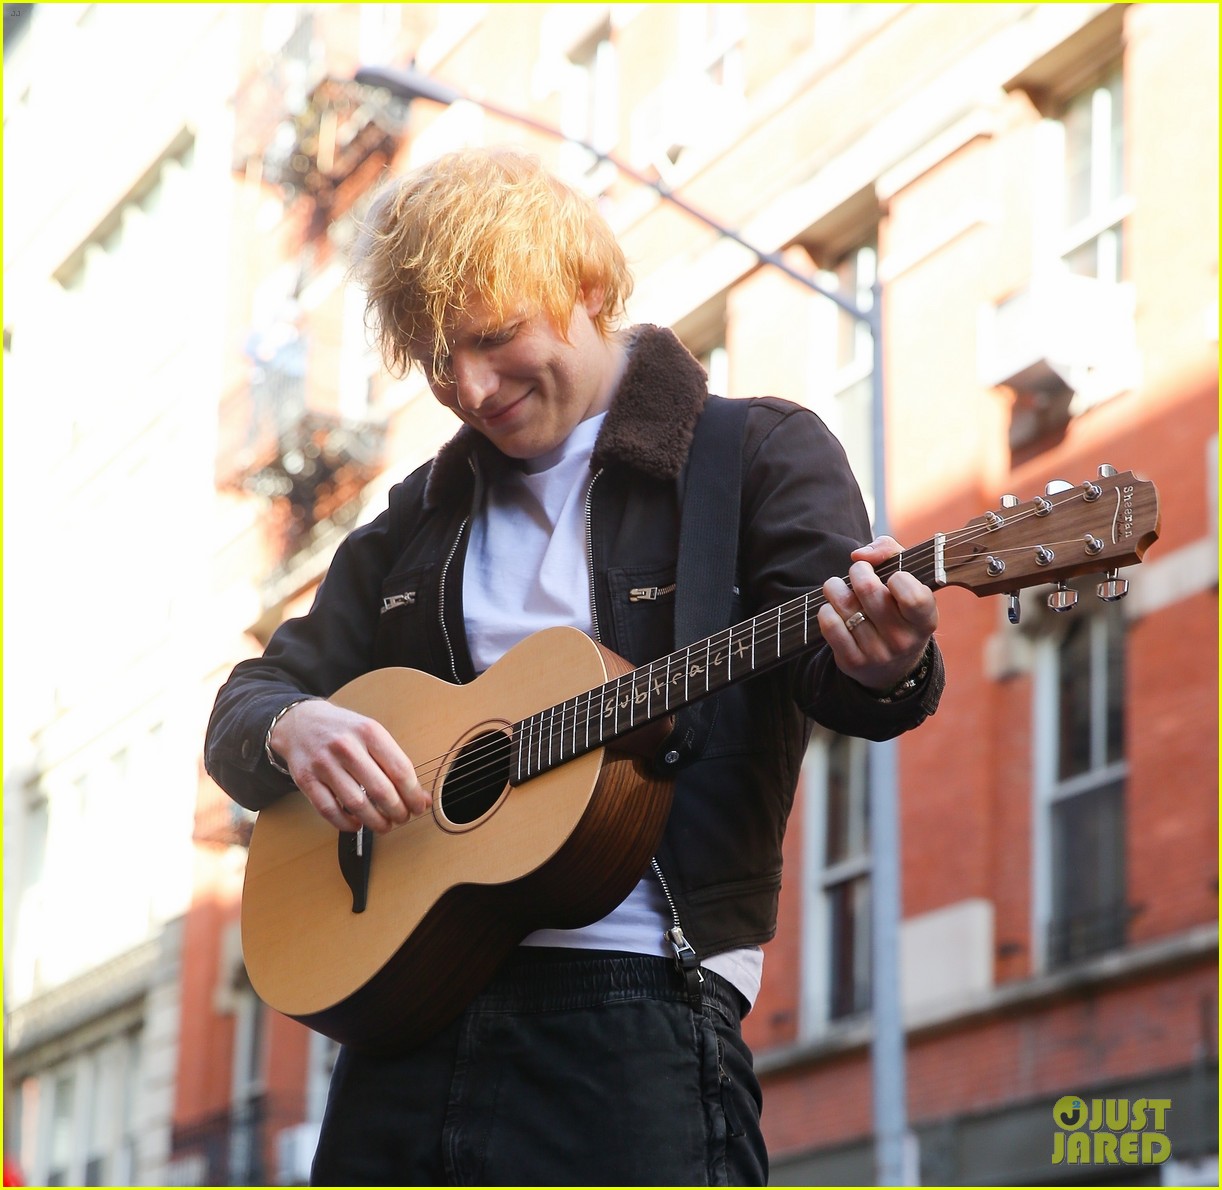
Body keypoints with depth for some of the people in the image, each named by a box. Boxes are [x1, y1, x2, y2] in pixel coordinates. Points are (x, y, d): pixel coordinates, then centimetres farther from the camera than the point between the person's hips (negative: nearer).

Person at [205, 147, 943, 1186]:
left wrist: (880, 668, -35)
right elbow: (242, 708, 21)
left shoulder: (760, 455, 6)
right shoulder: (421, 518, 20)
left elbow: (821, 657, -10)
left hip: (635, 1016, -5)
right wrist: (292, 728, -4)